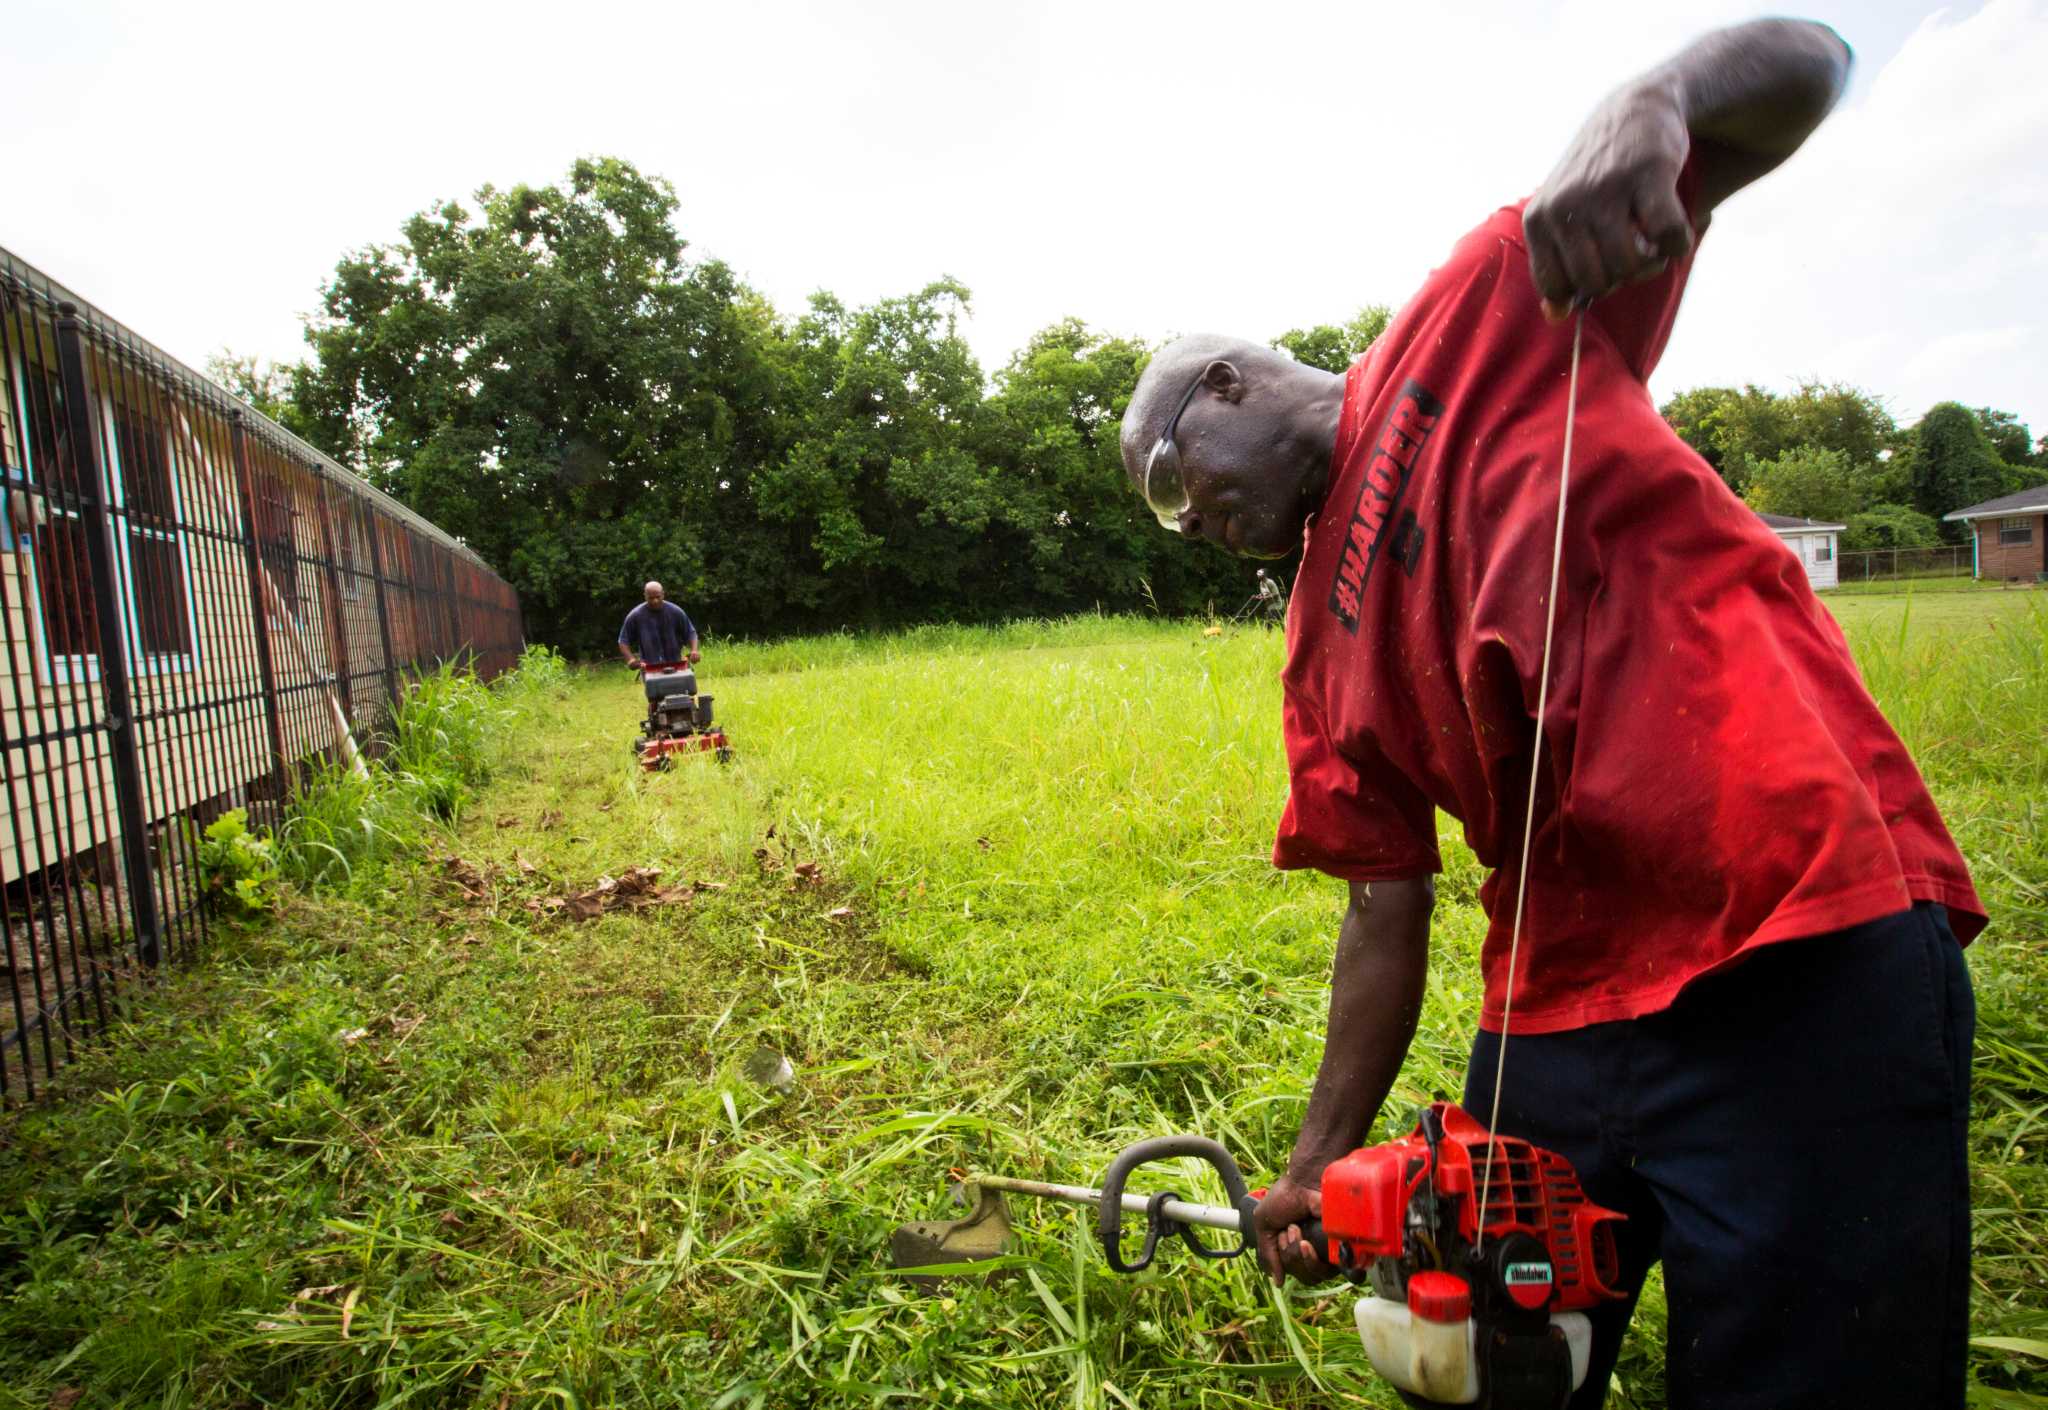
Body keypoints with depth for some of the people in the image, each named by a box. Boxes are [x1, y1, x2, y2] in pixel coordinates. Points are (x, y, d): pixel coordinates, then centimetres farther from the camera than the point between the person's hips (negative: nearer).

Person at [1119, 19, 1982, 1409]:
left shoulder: (1483, 316, 1)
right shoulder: (1321, 649, 14)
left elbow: (1799, 62, 0)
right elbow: (1387, 908, 13)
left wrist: (1642, 110, -23)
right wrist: (1322, 1163, 11)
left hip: (1811, 948, -6)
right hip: (1561, 1012, 7)